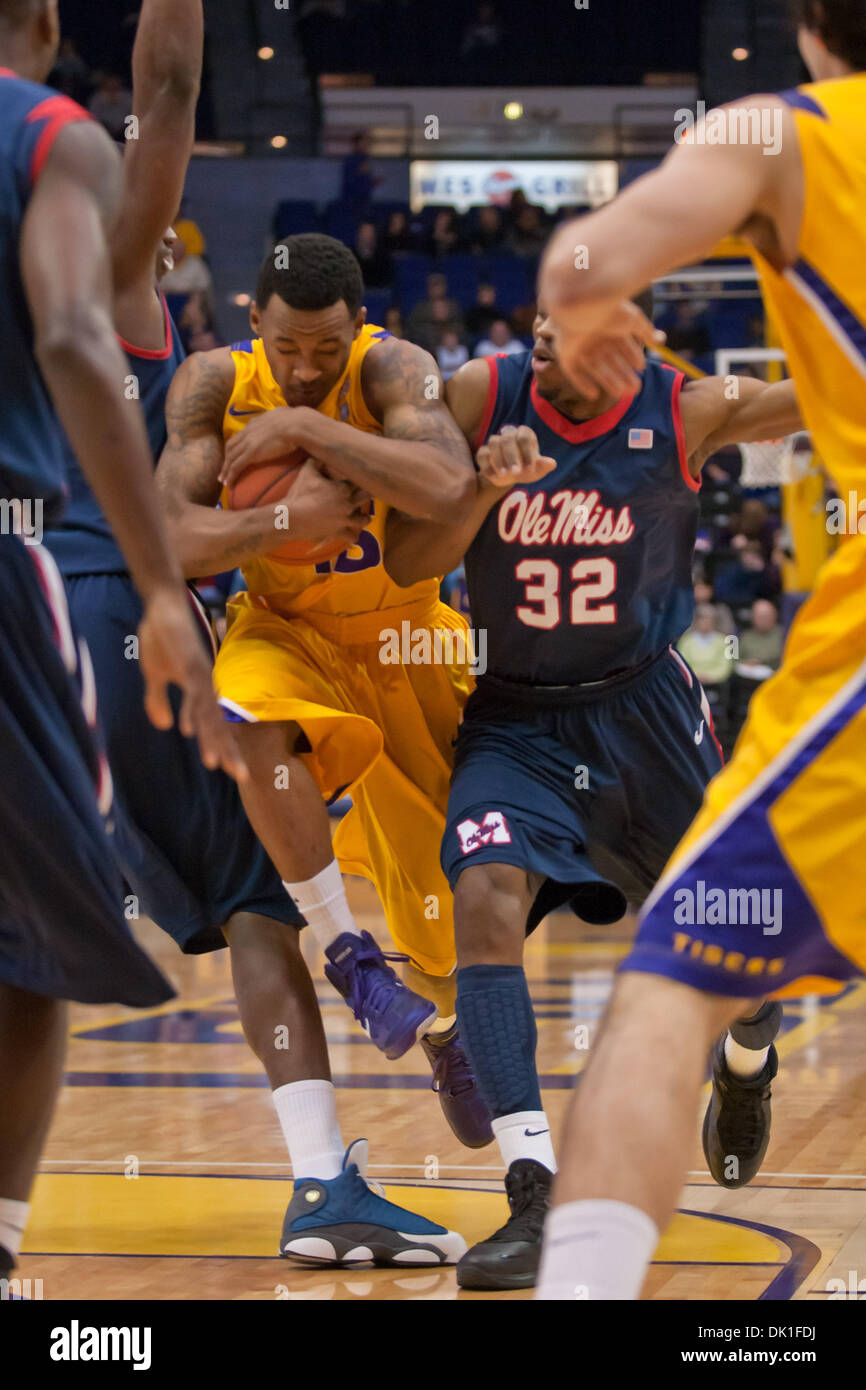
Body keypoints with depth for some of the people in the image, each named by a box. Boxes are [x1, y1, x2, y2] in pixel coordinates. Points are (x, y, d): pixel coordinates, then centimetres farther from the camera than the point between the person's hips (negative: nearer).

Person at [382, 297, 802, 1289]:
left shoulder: (686, 413, -12)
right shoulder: (480, 397, -11)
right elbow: (405, 564, -11)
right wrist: (490, 485, -28)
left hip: (645, 710, 0)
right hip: (516, 717, 0)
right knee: (486, 901, -24)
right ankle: (534, 1196, -27)